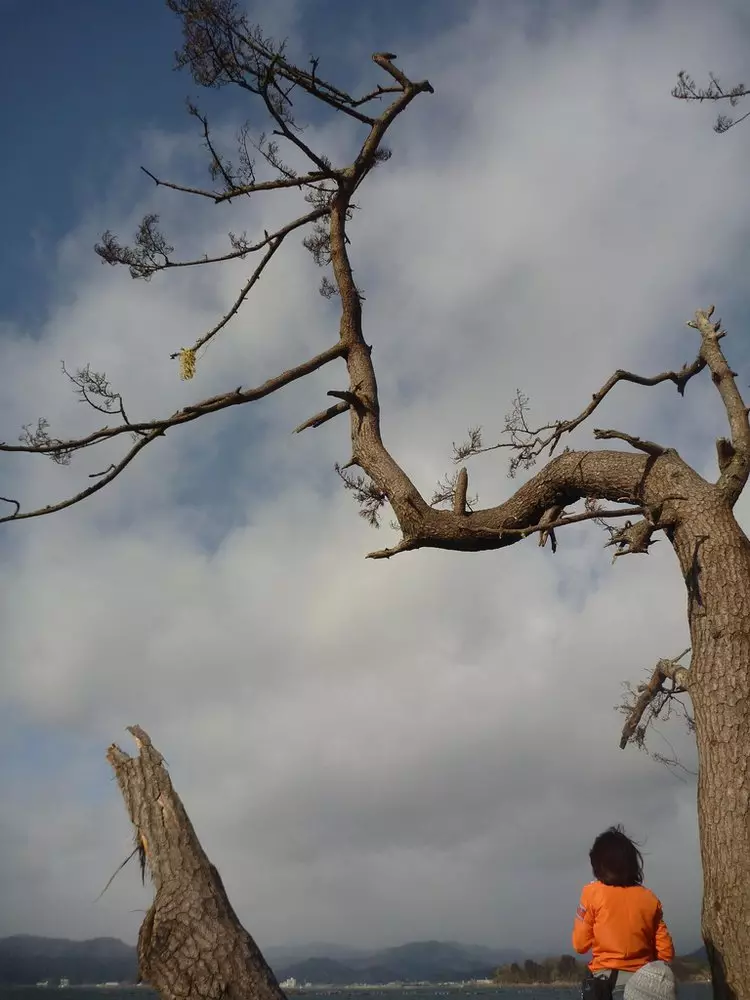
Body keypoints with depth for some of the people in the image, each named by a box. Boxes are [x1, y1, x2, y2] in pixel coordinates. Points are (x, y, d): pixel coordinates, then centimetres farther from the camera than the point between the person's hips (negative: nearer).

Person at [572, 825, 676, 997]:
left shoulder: (592, 893, -4)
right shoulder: (650, 898, 5)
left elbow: (581, 944, -1)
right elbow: (666, 952, 6)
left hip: (605, 981, -3)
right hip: (642, 983, 3)